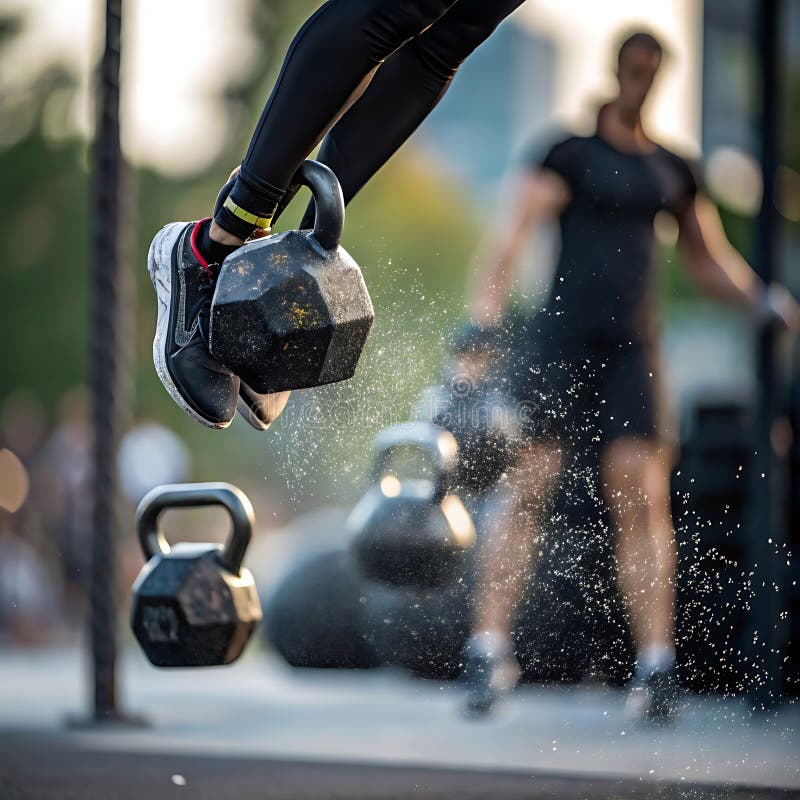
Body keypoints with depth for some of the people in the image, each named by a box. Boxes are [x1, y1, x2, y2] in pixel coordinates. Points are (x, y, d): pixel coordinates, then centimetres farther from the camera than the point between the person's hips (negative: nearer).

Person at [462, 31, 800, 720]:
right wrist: (483, 321, -21)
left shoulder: (674, 171, 15)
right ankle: (489, 650, -3)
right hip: (562, 340, -3)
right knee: (529, 488, -7)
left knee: (642, 497, -7)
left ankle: (657, 666, -8)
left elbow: (710, 261, 24)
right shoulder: (572, 155, 1)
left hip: (633, 349, 3)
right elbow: (514, 235, -9)